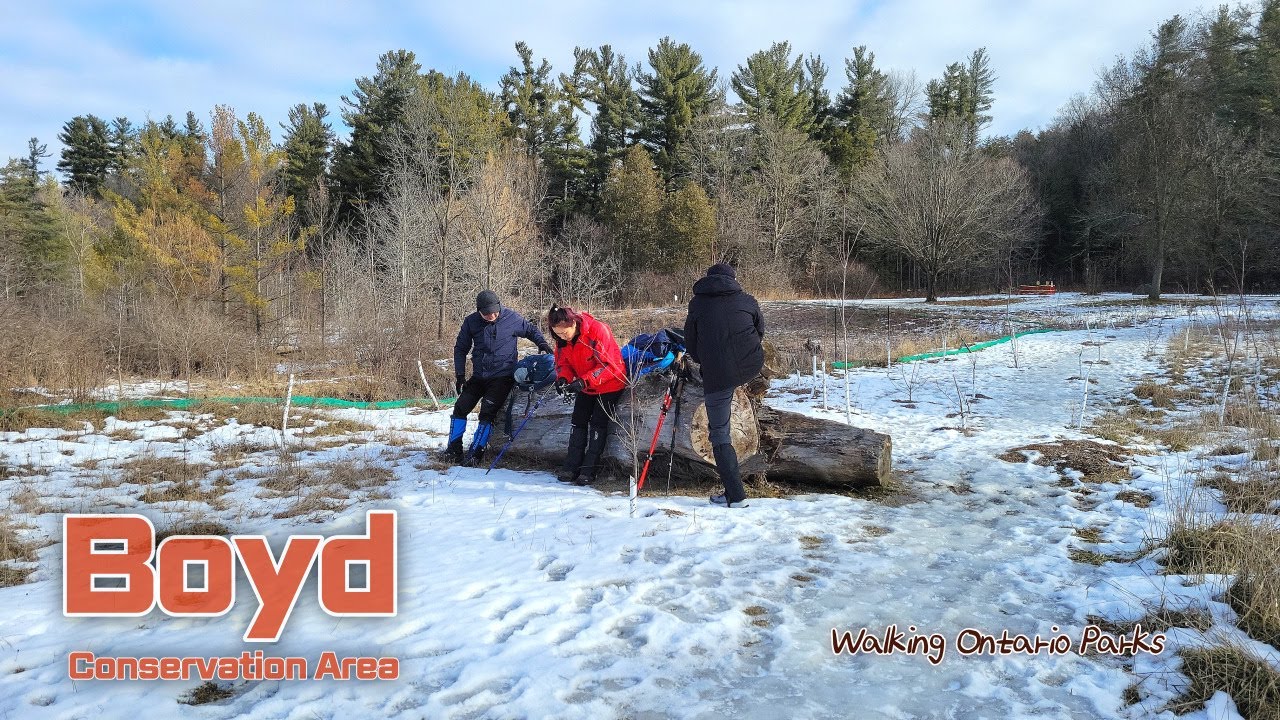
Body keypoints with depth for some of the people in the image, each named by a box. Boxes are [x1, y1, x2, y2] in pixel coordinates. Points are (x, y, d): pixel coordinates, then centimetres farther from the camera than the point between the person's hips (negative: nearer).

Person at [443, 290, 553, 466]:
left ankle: (476, 452, -7)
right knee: (460, 407, -4)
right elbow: (460, 348, 10)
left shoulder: (511, 318, -8)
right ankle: (454, 448, 6)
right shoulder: (471, 322, -1)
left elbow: (530, 330, 11)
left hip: (502, 376, -4)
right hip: (479, 376, 4)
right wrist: (460, 373, 3)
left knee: (488, 413, -16)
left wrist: (542, 342, -7)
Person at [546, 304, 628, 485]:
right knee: (578, 422, 3)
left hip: (610, 385, -6)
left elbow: (608, 365, -31)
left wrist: (584, 381, -38)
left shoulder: (598, 331, -31)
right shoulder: (562, 339, -10)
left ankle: (589, 470, -3)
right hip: (585, 387, 7)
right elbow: (563, 362, 2)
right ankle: (571, 466, 8)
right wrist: (563, 378, -21)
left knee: (598, 424, -7)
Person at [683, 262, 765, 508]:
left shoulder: (697, 304, 9)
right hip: (751, 368, 2)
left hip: (716, 375, -2)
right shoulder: (747, 301, 12)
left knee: (720, 435, 6)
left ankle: (736, 495, 4)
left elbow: (690, 345, 14)